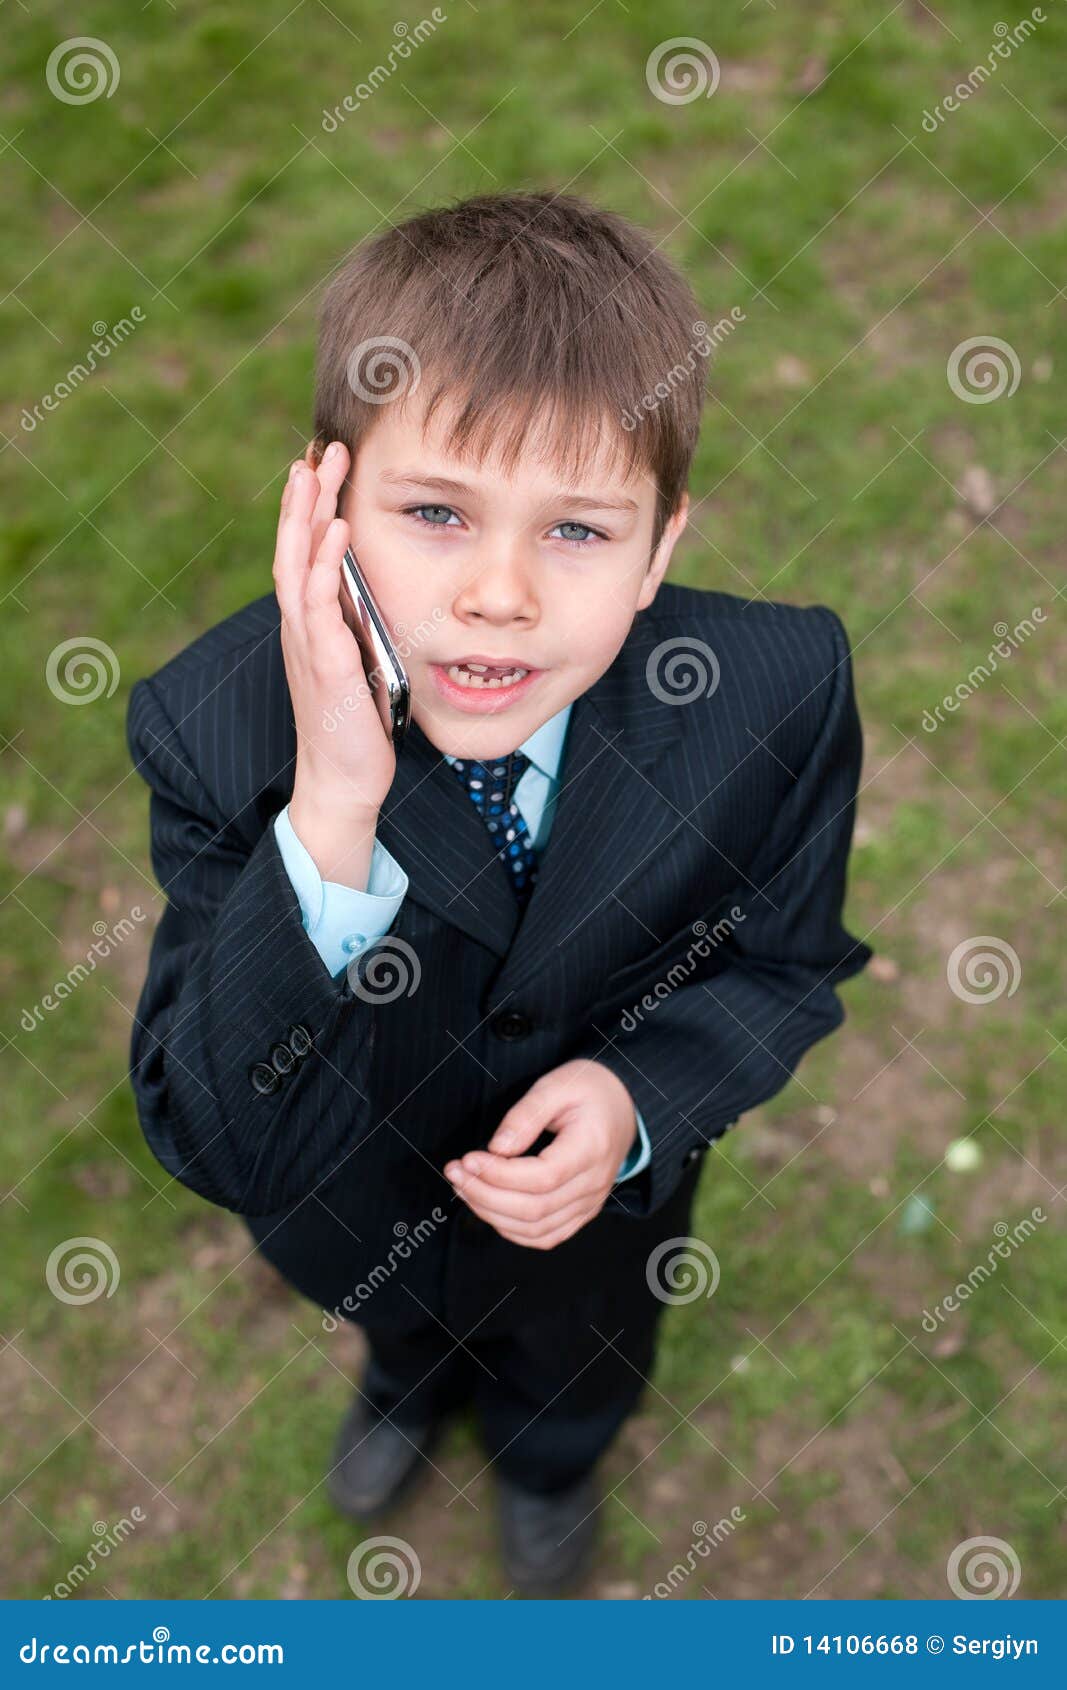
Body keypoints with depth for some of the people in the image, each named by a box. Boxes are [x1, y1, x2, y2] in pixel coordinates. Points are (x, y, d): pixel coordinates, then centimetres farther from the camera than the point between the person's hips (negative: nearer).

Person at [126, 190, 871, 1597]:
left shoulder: (779, 699, -33)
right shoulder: (215, 726, -36)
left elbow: (785, 964, -14)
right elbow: (216, 1150, -37)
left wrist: (637, 1102, -35)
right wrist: (330, 819, -52)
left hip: (598, 1195, 1)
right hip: (360, 1207, 0)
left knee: (579, 1365, 35)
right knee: (402, 1317, 37)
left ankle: (552, 1454, 75)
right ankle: (412, 1384, 77)